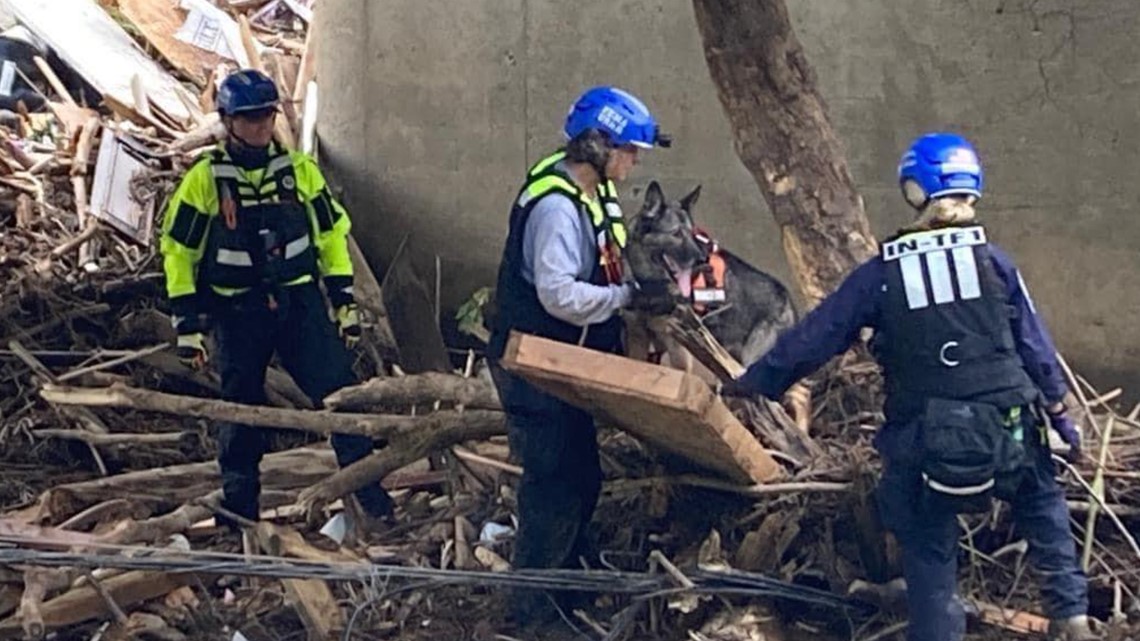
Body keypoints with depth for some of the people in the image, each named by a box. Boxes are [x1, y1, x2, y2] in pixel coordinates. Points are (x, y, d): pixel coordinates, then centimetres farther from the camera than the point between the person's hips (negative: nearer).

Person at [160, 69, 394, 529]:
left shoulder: (300, 169, 3)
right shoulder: (204, 179, -5)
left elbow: (331, 233, 11)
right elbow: (178, 251, -1)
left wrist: (345, 300, 7)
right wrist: (188, 324, -5)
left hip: (300, 301, 2)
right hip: (239, 312, -1)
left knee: (339, 390, -8)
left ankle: (372, 496, -1)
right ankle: (237, 511, 23)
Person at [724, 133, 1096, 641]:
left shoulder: (881, 275, -4)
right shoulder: (993, 262, -1)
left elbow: (814, 337, 1)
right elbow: (1036, 347, 3)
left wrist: (754, 382, 12)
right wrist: (1059, 414, 15)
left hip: (925, 447, -1)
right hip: (1010, 434, 2)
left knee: (930, 554, 13)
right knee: (1043, 506, 27)